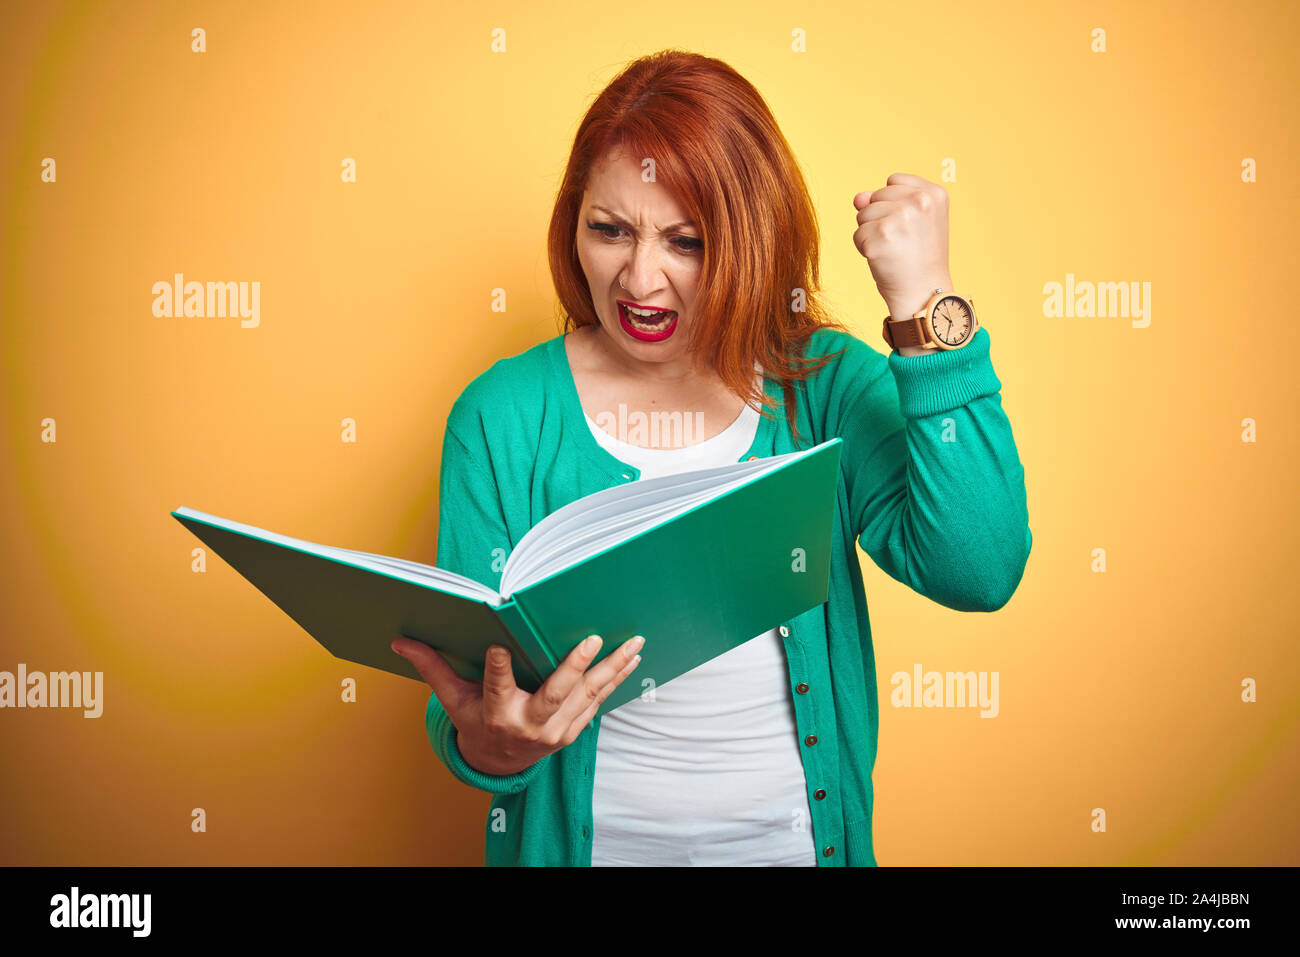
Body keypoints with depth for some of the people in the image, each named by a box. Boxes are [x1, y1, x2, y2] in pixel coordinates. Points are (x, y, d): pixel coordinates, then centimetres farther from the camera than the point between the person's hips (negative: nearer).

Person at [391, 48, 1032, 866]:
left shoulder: (828, 386, -5)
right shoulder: (502, 418, -8)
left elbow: (980, 572, -20)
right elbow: (471, 689, -7)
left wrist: (926, 303, -22)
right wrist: (485, 744, -29)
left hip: (799, 833, 2)